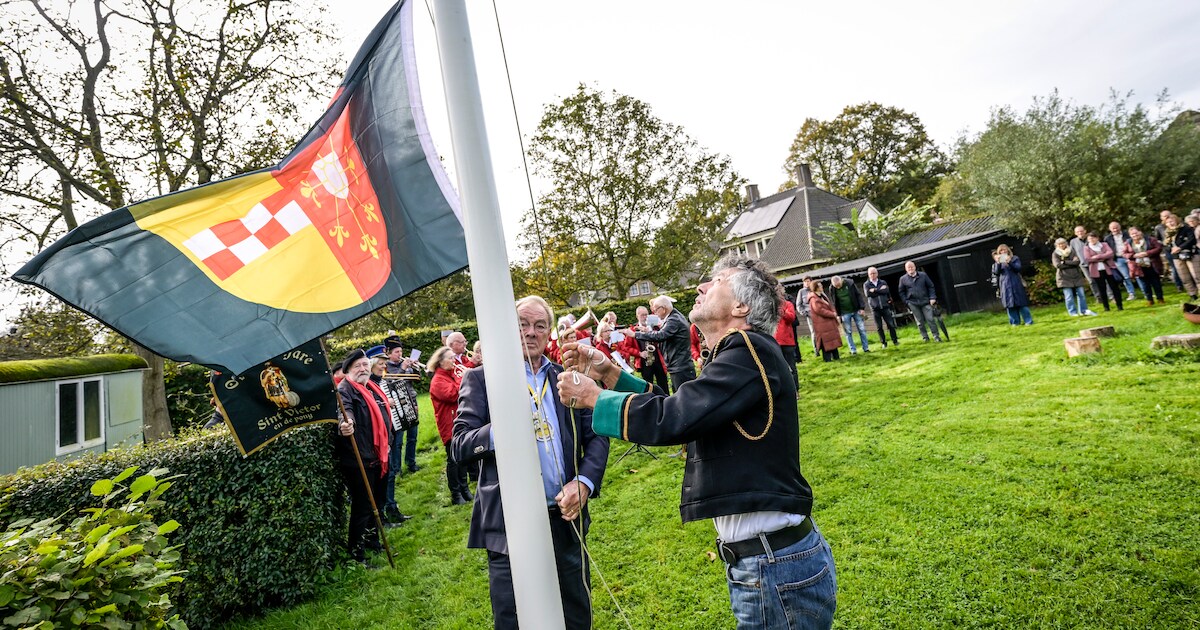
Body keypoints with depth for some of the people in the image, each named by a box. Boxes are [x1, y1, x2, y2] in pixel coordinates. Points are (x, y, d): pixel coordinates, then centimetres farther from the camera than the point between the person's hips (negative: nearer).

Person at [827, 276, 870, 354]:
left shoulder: (850, 283, -11)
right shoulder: (832, 289, -10)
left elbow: (858, 295, -4)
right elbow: (834, 303, 0)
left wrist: (861, 308, -7)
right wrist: (838, 315, -2)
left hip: (856, 311, 0)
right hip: (845, 313, 0)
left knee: (862, 330, 6)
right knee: (848, 332, 4)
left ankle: (866, 348, 15)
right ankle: (853, 350, 12)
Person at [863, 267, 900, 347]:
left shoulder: (883, 282, 9)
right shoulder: (866, 284, 3)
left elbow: (886, 290, -9)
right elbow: (868, 294, -14)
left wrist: (875, 290, -12)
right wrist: (880, 290, -11)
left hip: (885, 306, 1)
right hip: (875, 308, -1)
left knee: (890, 324, 1)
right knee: (879, 327, 4)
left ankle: (895, 340, 11)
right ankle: (884, 342, 13)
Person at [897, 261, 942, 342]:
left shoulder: (923, 275, 4)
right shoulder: (903, 279, 2)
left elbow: (930, 286, 7)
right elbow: (901, 292, 9)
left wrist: (932, 298, -2)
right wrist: (906, 302, 0)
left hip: (925, 302, 0)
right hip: (913, 304, 0)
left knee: (930, 319, -3)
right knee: (920, 322, 5)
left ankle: (936, 336, 5)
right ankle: (925, 337, 16)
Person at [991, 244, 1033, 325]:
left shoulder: (1015, 258, 7)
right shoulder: (998, 262, 10)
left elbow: (1018, 268, -6)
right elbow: (996, 272, -2)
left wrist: (1009, 262, -21)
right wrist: (998, 263, -17)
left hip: (1016, 284, -1)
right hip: (1005, 285, 1)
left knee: (1021, 302, -3)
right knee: (1010, 304, 1)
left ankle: (1028, 321, 2)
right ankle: (1015, 322, 9)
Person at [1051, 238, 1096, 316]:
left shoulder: (1072, 251, 8)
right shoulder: (1055, 254, 1)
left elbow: (1077, 261, -7)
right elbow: (1058, 265, -13)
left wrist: (1065, 262, -12)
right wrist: (1072, 263, -8)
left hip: (1077, 276, 3)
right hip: (1064, 277, -3)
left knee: (1081, 293, 5)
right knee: (1069, 296, -4)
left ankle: (1084, 310, 16)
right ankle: (1073, 312, 4)